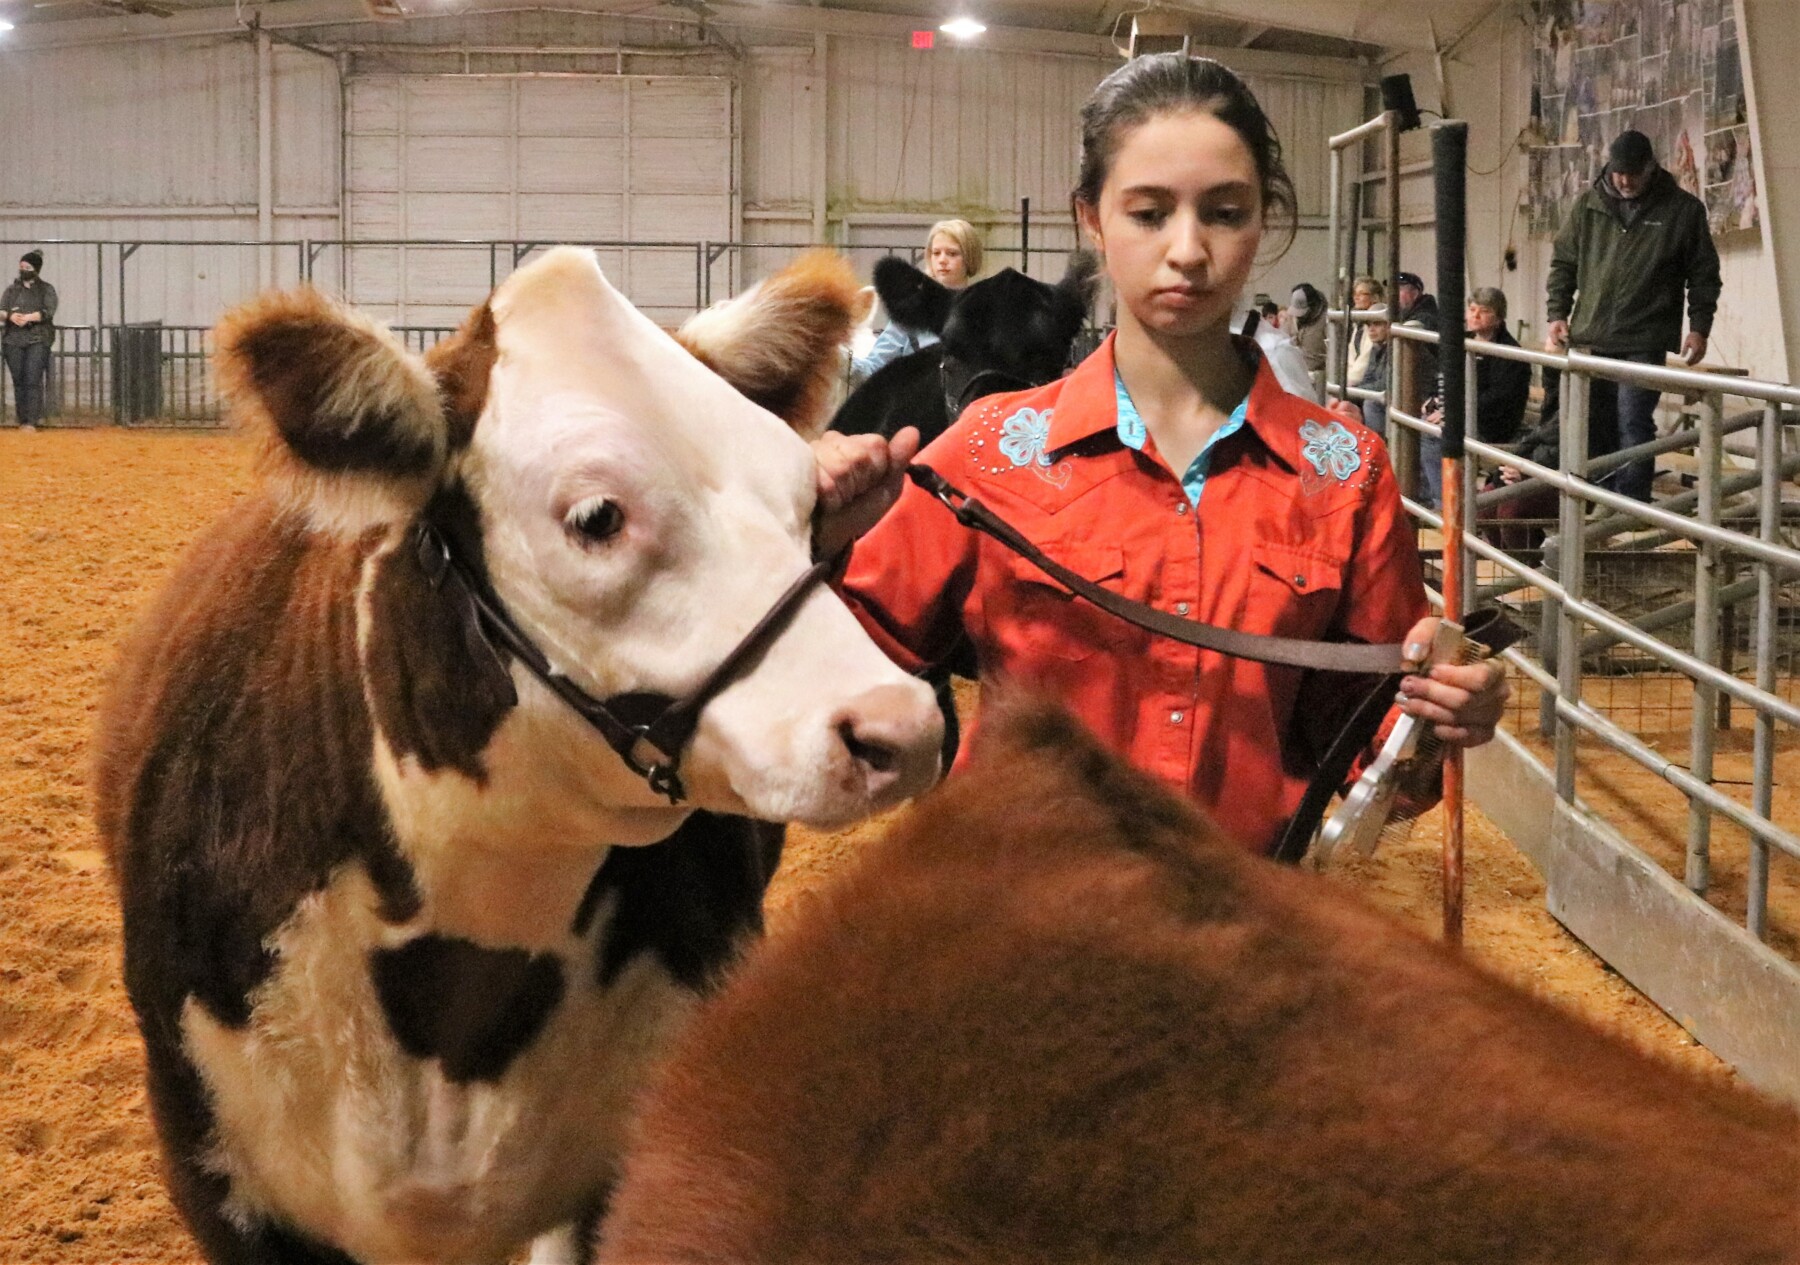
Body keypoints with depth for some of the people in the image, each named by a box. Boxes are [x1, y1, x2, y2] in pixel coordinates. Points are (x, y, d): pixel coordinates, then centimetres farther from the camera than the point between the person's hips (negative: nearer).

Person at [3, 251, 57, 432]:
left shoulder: (46, 289, 5)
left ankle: (31, 422, -16)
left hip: (37, 340, -4)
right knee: (18, 381, 3)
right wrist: (10, 316, -15)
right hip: (13, 340, 4)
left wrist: (28, 317, -21)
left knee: (33, 381, -13)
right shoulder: (12, 289, 16)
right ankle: (22, 420, 9)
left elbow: (49, 312, -8)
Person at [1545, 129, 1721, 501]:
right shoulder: (1588, 205, 7)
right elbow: (1564, 262, 13)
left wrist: (1699, 327, -5)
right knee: (1593, 424, 9)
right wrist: (1558, 313, 4)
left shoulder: (1683, 209, 0)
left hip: (1645, 344, -4)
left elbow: (1704, 274, 3)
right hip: (1590, 339, 4)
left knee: (1633, 426, -10)